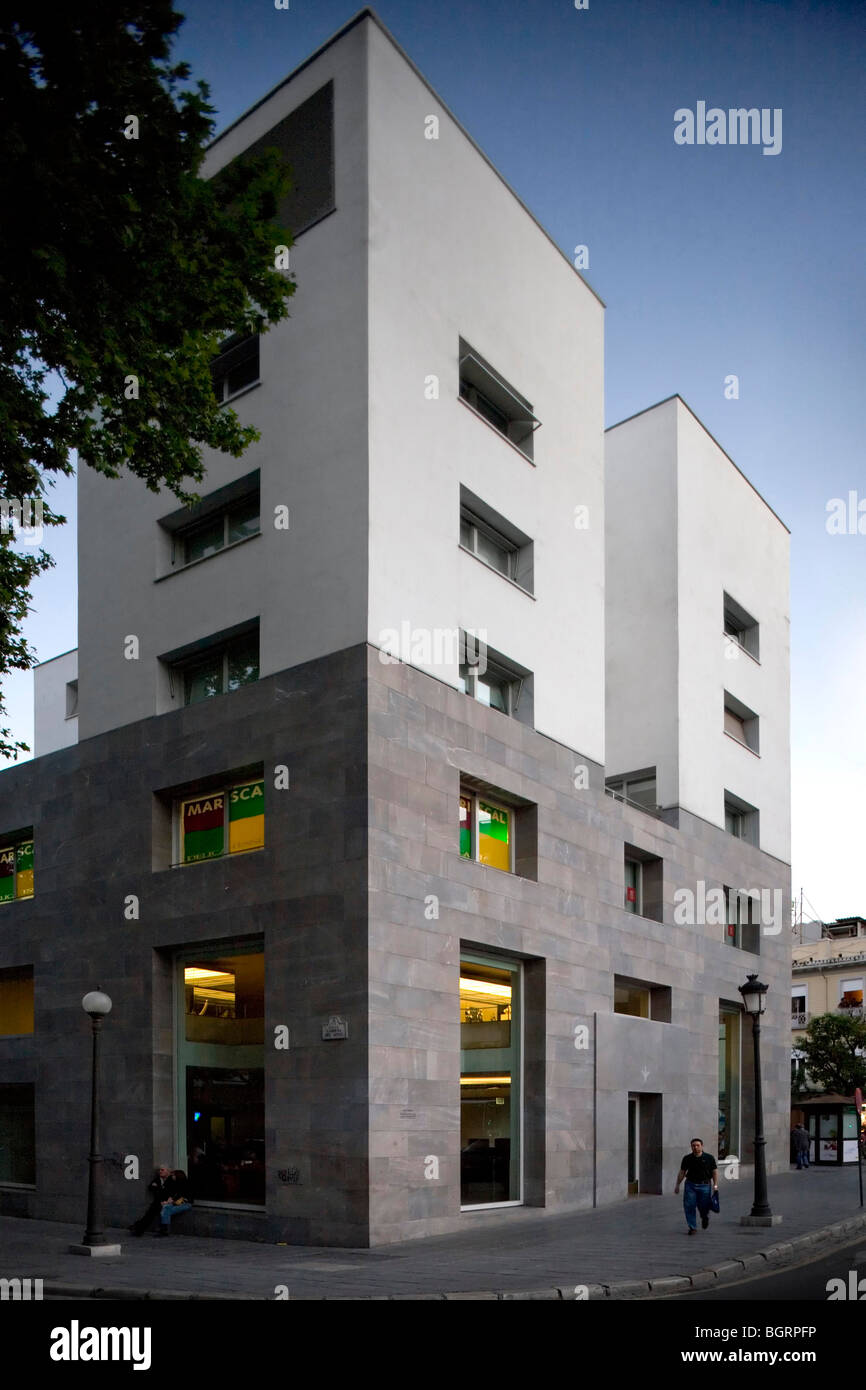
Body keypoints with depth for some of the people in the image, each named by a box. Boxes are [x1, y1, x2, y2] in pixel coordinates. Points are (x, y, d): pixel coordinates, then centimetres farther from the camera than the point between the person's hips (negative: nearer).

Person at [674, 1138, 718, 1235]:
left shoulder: (709, 1158, 0)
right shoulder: (687, 1158, 4)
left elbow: (715, 1172, 2)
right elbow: (682, 1172, 9)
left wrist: (715, 1185, -7)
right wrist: (677, 1185, 7)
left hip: (704, 1186, -1)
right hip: (690, 1185, 2)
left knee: (704, 1206, 1)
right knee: (689, 1207, -5)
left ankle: (705, 1218, 36)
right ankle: (692, 1227, 7)